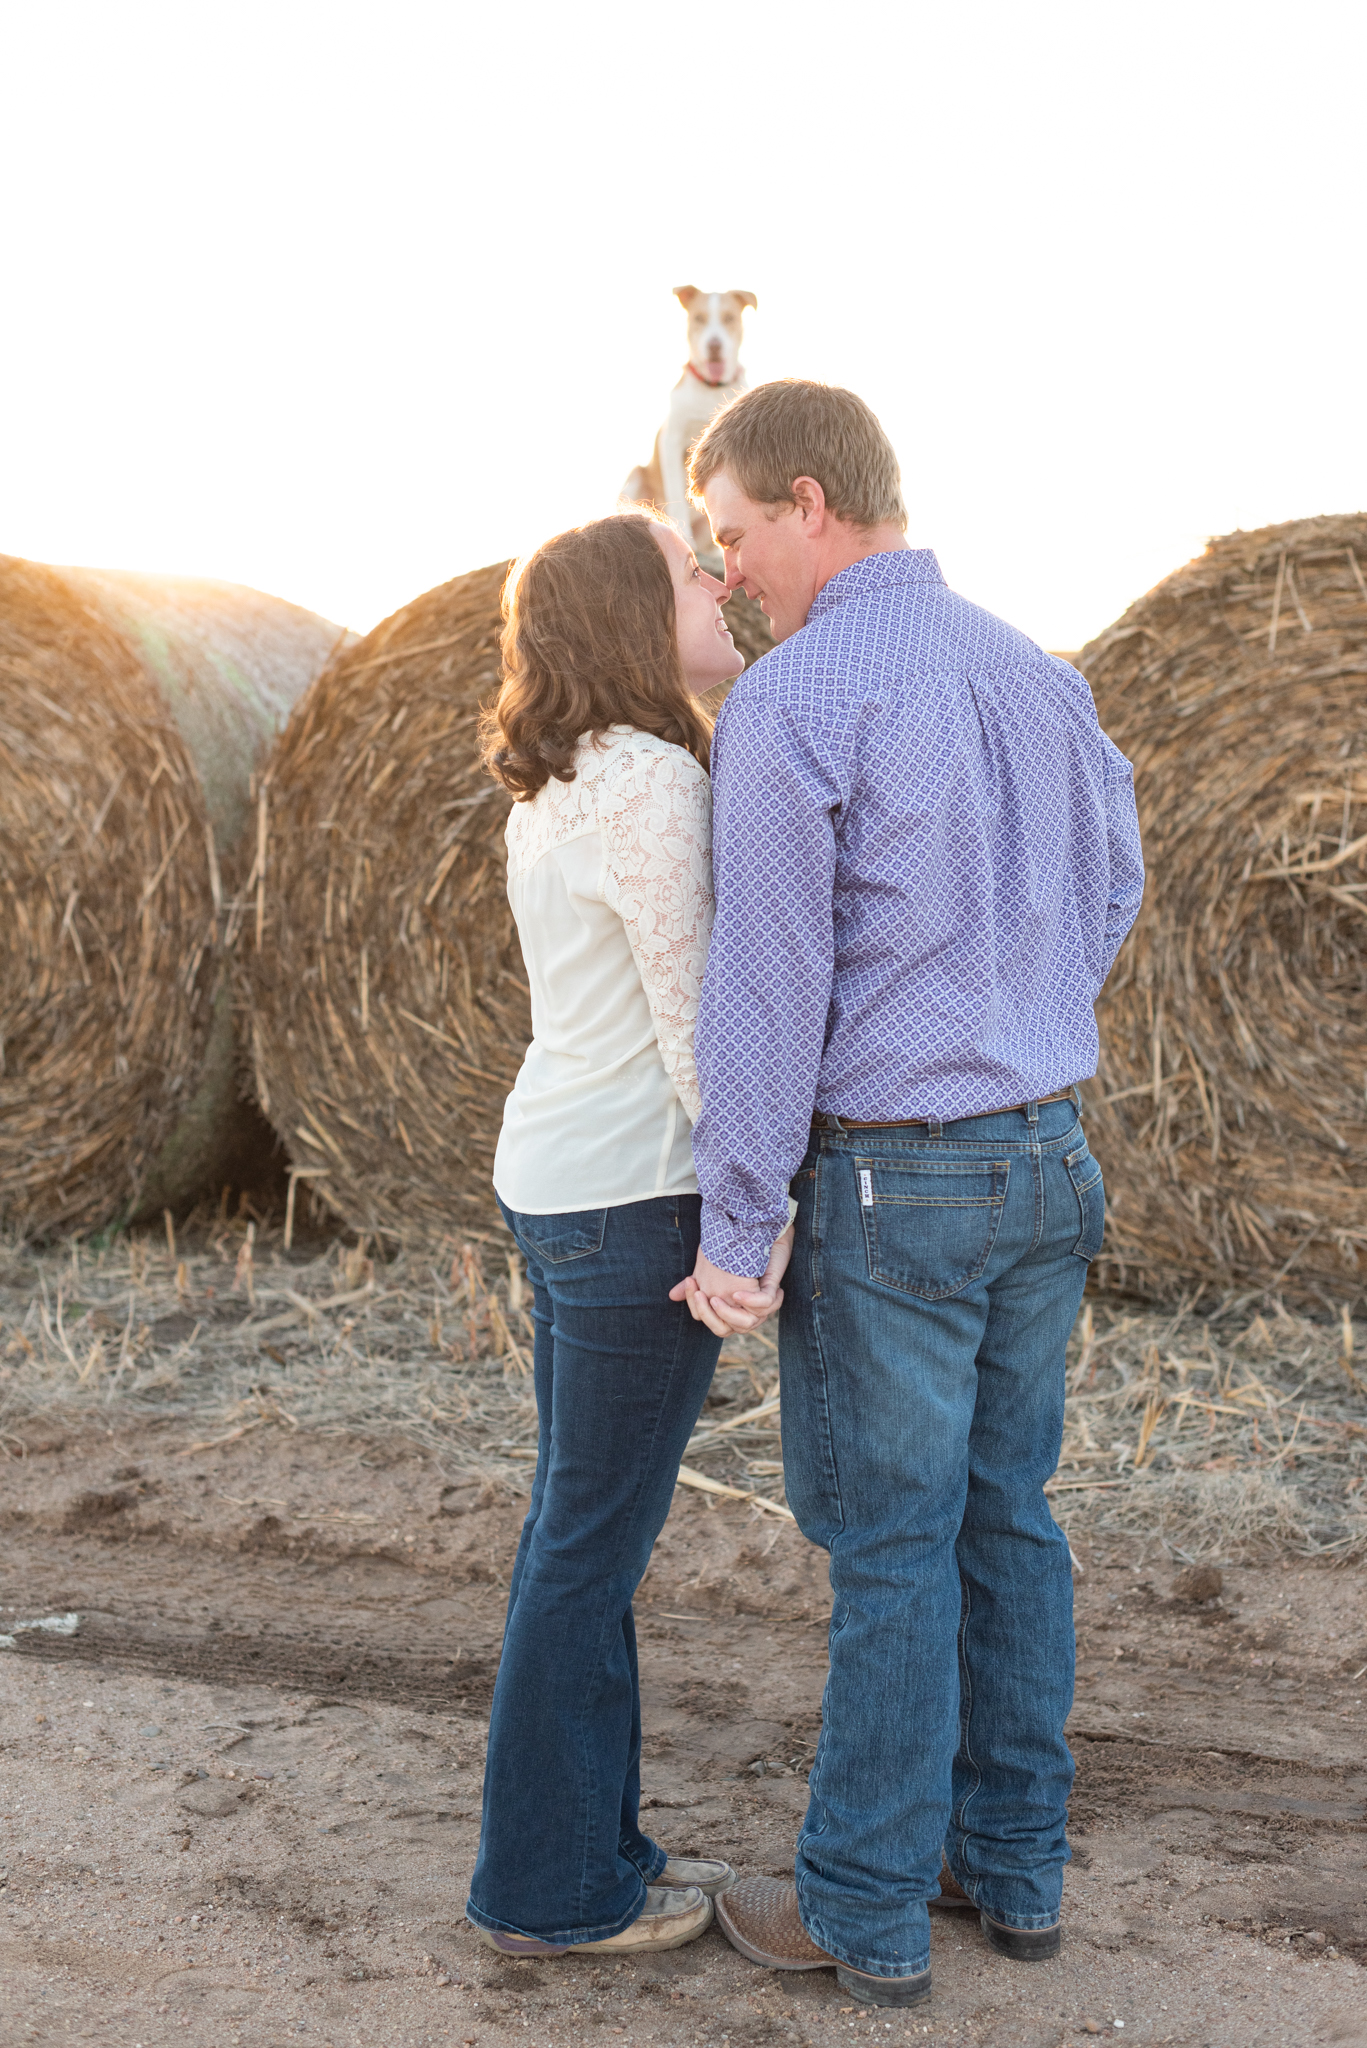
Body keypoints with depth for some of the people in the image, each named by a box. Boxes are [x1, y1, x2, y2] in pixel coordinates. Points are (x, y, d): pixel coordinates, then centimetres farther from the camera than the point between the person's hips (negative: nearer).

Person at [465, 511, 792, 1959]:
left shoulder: (554, 791, 12)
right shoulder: (650, 779, -17)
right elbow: (689, 1007, -19)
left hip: (555, 1185, 10)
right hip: (635, 1201, -10)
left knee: (581, 1529, 16)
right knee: (595, 1544, 2)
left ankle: (588, 1846, 28)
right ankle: (547, 1888, 16)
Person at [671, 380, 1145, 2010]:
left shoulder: (787, 705, -17)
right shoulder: (1041, 679, 7)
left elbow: (767, 988, -19)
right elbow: (1108, 894, 19)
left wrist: (729, 1233, -12)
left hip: (888, 1192, -7)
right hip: (1046, 1165, 7)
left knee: (888, 1546, 4)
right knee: (1003, 1518, 17)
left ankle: (868, 1909, 18)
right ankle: (1012, 1861, 28)